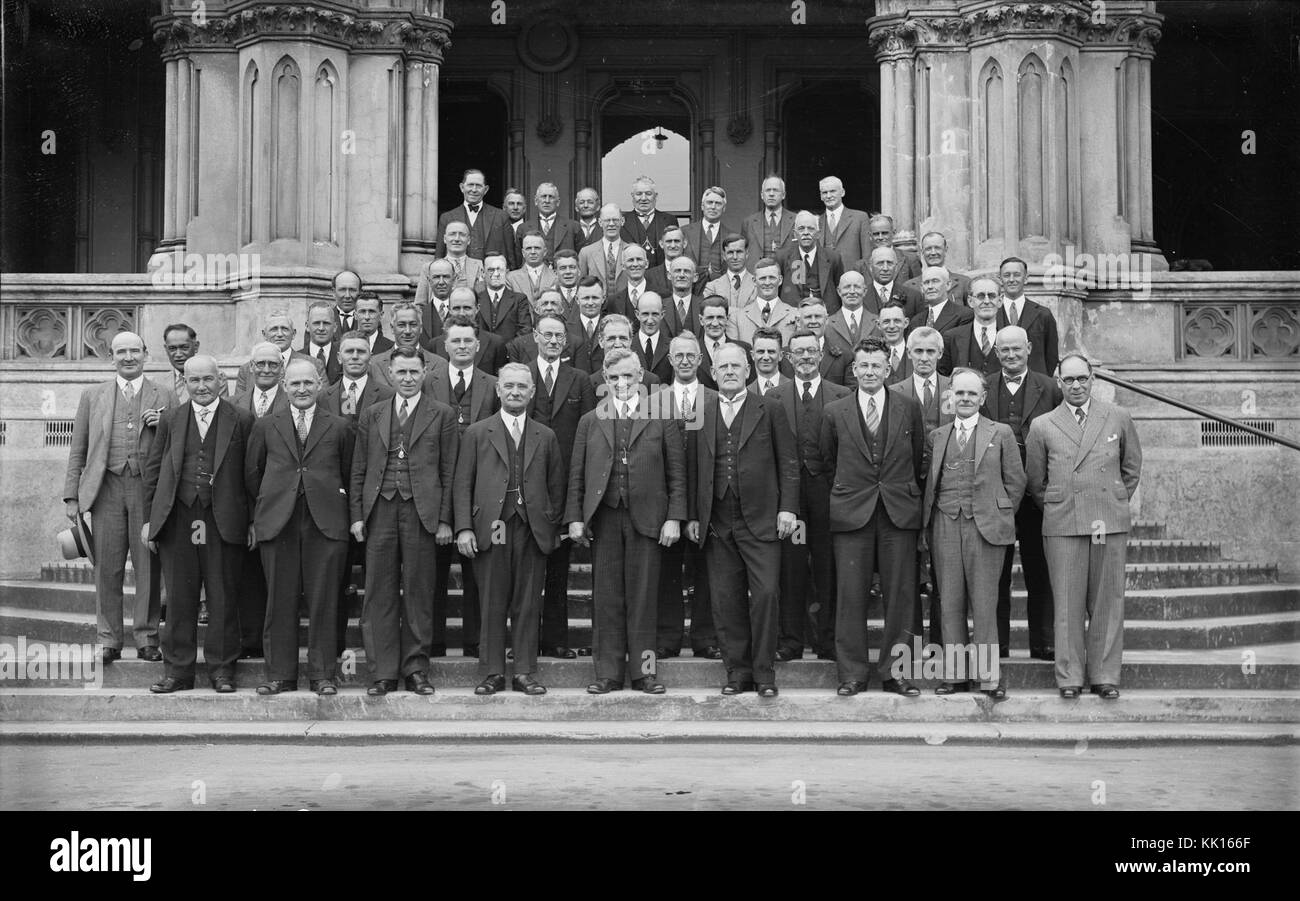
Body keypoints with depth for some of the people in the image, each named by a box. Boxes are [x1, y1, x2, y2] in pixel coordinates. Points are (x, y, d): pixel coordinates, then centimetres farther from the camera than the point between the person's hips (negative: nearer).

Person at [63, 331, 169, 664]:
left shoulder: (164, 397, 10)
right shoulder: (92, 396, 13)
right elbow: (78, 449, 12)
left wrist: (161, 426, -9)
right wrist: (71, 495, 6)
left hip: (148, 488, -1)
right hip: (107, 488, 1)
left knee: (149, 567, 1)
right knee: (107, 568, 1)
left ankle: (146, 639, 11)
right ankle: (109, 640, 10)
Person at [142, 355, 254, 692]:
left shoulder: (241, 420, 3)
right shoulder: (170, 421, 11)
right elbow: (153, 471, 13)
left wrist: (254, 519, -2)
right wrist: (150, 517, 7)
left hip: (223, 522, -2)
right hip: (177, 521, 2)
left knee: (223, 598, 3)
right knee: (179, 599, 6)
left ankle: (221, 668, 13)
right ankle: (178, 670, 13)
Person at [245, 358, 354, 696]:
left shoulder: (340, 427, 8)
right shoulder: (265, 426, 11)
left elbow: (350, 475, 12)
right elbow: (252, 474, 15)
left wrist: (337, 503, 6)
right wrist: (268, 504, 11)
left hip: (326, 522, -1)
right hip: (277, 522, 1)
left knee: (323, 601, 0)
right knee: (280, 602, 3)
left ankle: (322, 674, 8)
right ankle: (280, 674, 10)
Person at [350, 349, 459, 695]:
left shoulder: (442, 415, 6)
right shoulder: (371, 416, 13)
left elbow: (448, 471, 3)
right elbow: (358, 471, 12)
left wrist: (444, 520, -3)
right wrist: (357, 515, 4)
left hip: (421, 512, -2)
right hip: (380, 512, 2)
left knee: (418, 593, 2)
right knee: (379, 594, 2)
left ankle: (415, 669, 11)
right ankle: (383, 672, 7)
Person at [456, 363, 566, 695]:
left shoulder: (546, 437, 13)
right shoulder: (477, 433, 9)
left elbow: (556, 487, 14)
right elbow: (463, 484, 4)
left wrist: (554, 528, 6)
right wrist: (464, 528, -5)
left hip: (533, 531, 1)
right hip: (491, 529, -1)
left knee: (528, 605, 3)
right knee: (492, 606, 1)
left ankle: (525, 673, 9)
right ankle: (492, 673, 8)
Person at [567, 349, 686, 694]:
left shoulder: (661, 420, 6)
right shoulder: (589, 422, 12)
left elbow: (677, 474, 4)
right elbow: (576, 475, 11)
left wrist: (674, 518, -4)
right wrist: (575, 517, 3)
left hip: (646, 518, -2)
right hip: (602, 518, 2)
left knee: (643, 598, 1)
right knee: (606, 598, 3)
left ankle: (644, 671, 8)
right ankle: (608, 673, 8)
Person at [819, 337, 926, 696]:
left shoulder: (910, 409, 6)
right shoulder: (834, 413, 5)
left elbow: (919, 460, 13)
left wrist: (909, 495, 13)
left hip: (899, 514, 0)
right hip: (851, 514, 0)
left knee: (900, 595, 2)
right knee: (850, 596, 0)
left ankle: (894, 671, 11)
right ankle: (852, 673, 7)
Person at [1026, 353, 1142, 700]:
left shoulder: (1118, 418, 9)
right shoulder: (1042, 427, 6)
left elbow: (1131, 468, 18)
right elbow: (1035, 482, 14)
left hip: (1110, 523, 1)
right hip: (1063, 525, -1)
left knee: (1108, 601, 3)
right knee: (1068, 603, 0)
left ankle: (1105, 676, 11)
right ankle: (1069, 677, 7)